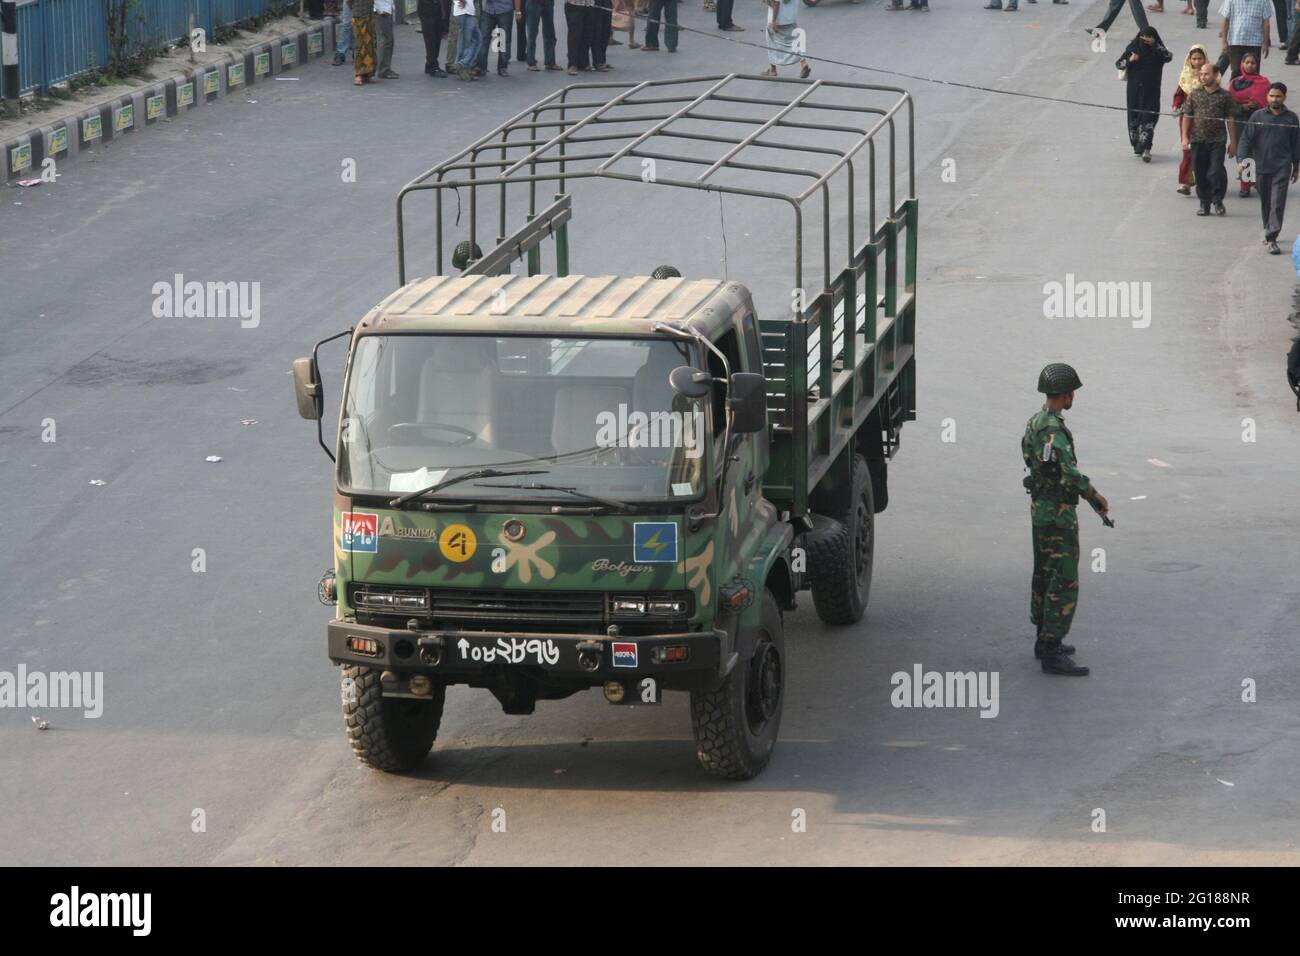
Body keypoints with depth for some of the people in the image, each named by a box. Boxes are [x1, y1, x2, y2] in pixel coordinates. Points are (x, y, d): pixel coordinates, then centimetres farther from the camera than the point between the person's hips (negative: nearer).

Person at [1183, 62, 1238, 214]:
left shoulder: (1224, 96, 3)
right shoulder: (1194, 95, 7)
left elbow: (1230, 120, 5)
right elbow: (1187, 116, 8)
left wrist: (1233, 142, 4)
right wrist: (1185, 137, -1)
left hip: (1217, 140, -2)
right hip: (1198, 140, 2)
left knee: (1216, 171, -11)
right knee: (1200, 173, 5)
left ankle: (1218, 201, 6)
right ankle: (1204, 203, 16)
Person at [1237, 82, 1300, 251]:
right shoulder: (1258, 116, 2)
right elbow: (1246, 139, 1)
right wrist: (1241, 159, -11)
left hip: (1282, 167, -2)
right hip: (1262, 167, 2)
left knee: (1278, 203, -10)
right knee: (1265, 202, 13)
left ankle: (1272, 238, -14)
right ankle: (1269, 232, 30)